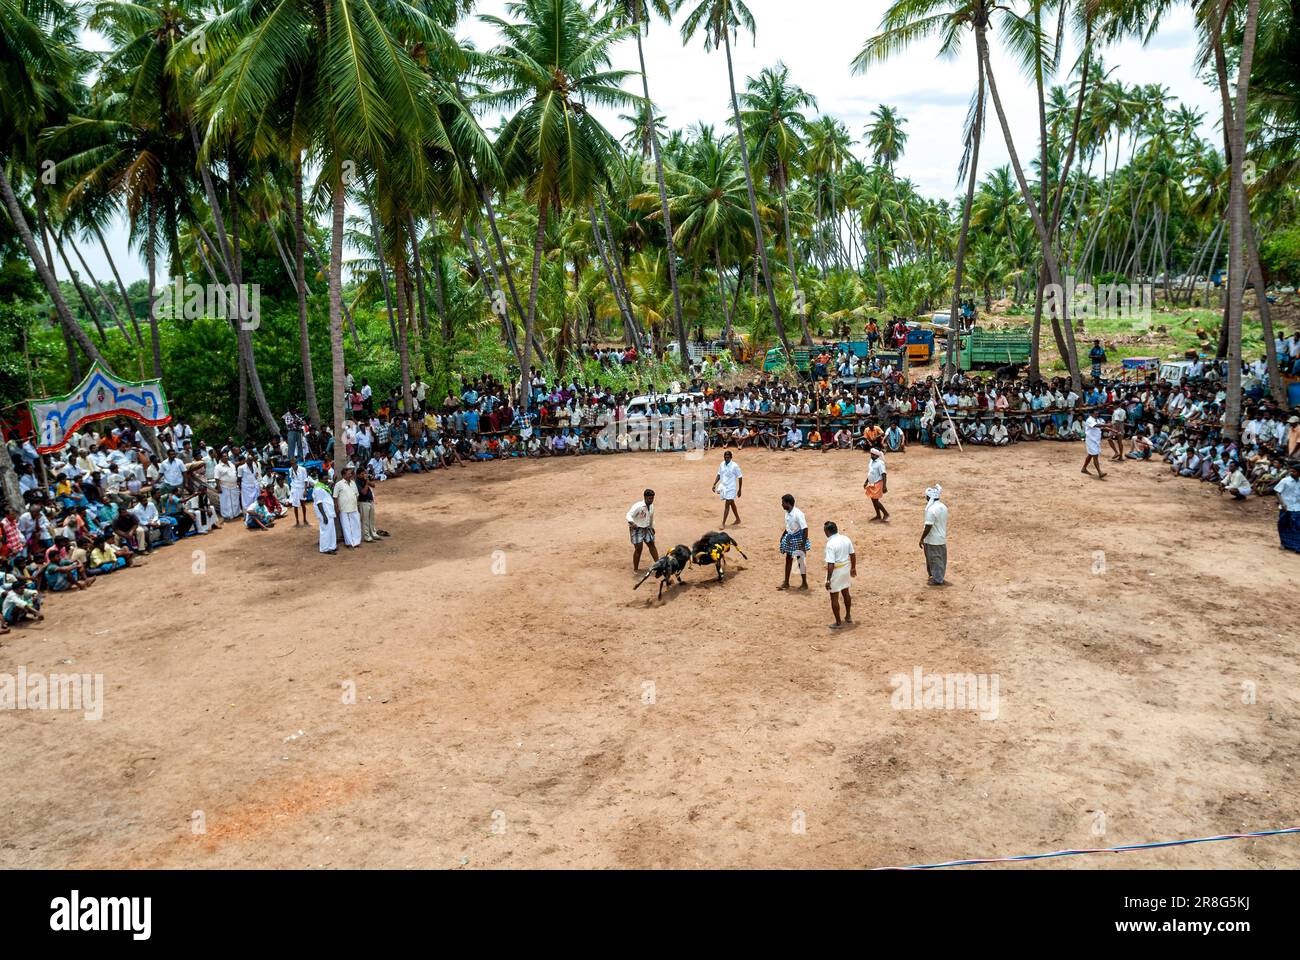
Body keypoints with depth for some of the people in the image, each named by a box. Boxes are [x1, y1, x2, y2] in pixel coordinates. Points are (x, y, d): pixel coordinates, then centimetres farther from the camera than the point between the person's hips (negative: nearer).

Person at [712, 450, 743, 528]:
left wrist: (739, 490, -7)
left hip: (731, 488, -6)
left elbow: (740, 477, -8)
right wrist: (714, 484, 4)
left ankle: (723, 524, -5)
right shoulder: (722, 464, 2)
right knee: (732, 503, 19)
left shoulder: (735, 466, -14)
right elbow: (719, 475, 14)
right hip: (723, 487, 6)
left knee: (727, 505, -9)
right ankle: (738, 519, 35)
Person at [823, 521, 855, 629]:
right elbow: (853, 555, 8)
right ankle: (848, 616, 39)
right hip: (846, 569, 7)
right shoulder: (846, 539, -1)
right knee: (846, 592, 24)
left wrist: (828, 580, -22)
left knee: (834, 597, 6)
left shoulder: (830, 544, -24)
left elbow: (831, 564, -26)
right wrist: (853, 568, 22)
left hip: (836, 571, -7)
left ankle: (838, 622, 14)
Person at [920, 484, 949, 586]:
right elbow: (944, 522, 11)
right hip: (942, 538, 8)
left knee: (935, 559, 6)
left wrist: (922, 539, -14)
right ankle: (939, 577, 31)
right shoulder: (943, 506, 1)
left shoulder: (931, 510, -25)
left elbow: (928, 528, -24)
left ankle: (937, 580, 16)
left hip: (933, 540, -8)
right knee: (941, 558, 18)